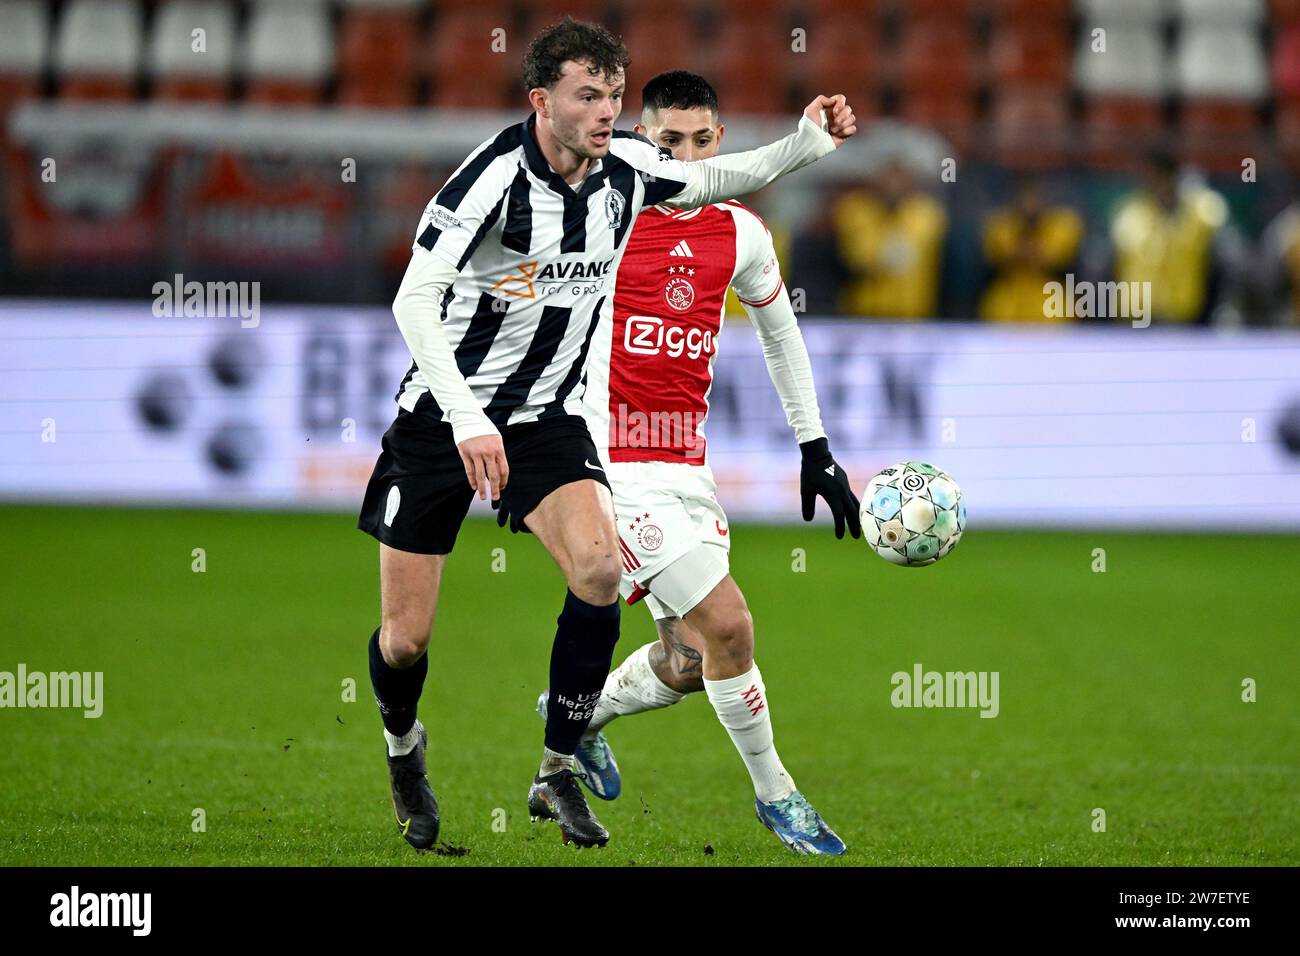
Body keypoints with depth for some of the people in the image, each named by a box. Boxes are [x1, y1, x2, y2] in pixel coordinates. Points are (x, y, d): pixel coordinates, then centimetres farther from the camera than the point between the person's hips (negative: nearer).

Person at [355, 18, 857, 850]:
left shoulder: (628, 167, -5)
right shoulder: (495, 174, -24)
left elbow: (715, 180, 15)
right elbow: (414, 300, -31)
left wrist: (808, 143, -3)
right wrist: (468, 421, -42)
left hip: (546, 420, 4)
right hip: (445, 416, -4)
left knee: (600, 567, -24)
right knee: (406, 639, 0)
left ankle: (558, 775, -9)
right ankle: (404, 743, 36)